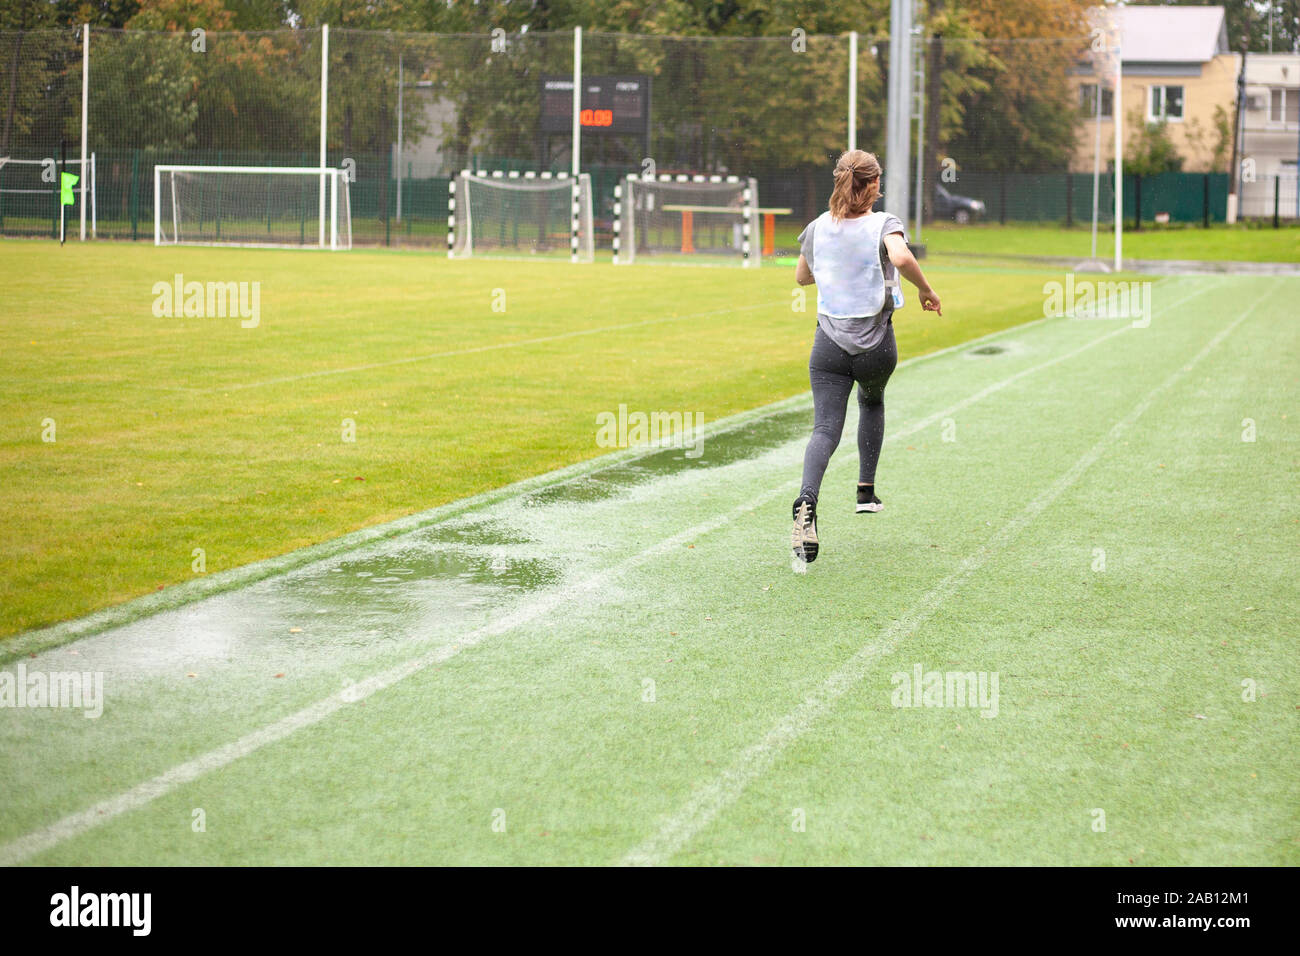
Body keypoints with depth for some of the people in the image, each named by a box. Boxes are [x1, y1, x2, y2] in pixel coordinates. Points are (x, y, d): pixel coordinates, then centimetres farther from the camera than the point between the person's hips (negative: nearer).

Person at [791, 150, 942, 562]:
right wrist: (926, 290, -17)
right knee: (872, 402, 30)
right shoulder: (884, 224, -9)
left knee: (825, 429, -5)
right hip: (876, 344, -1)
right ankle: (866, 491, 31)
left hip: (829, 342, 1)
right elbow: (900, 257, -31)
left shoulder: (818, 228, 2)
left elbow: (802, 277, 18)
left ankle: (807, 502, -31)